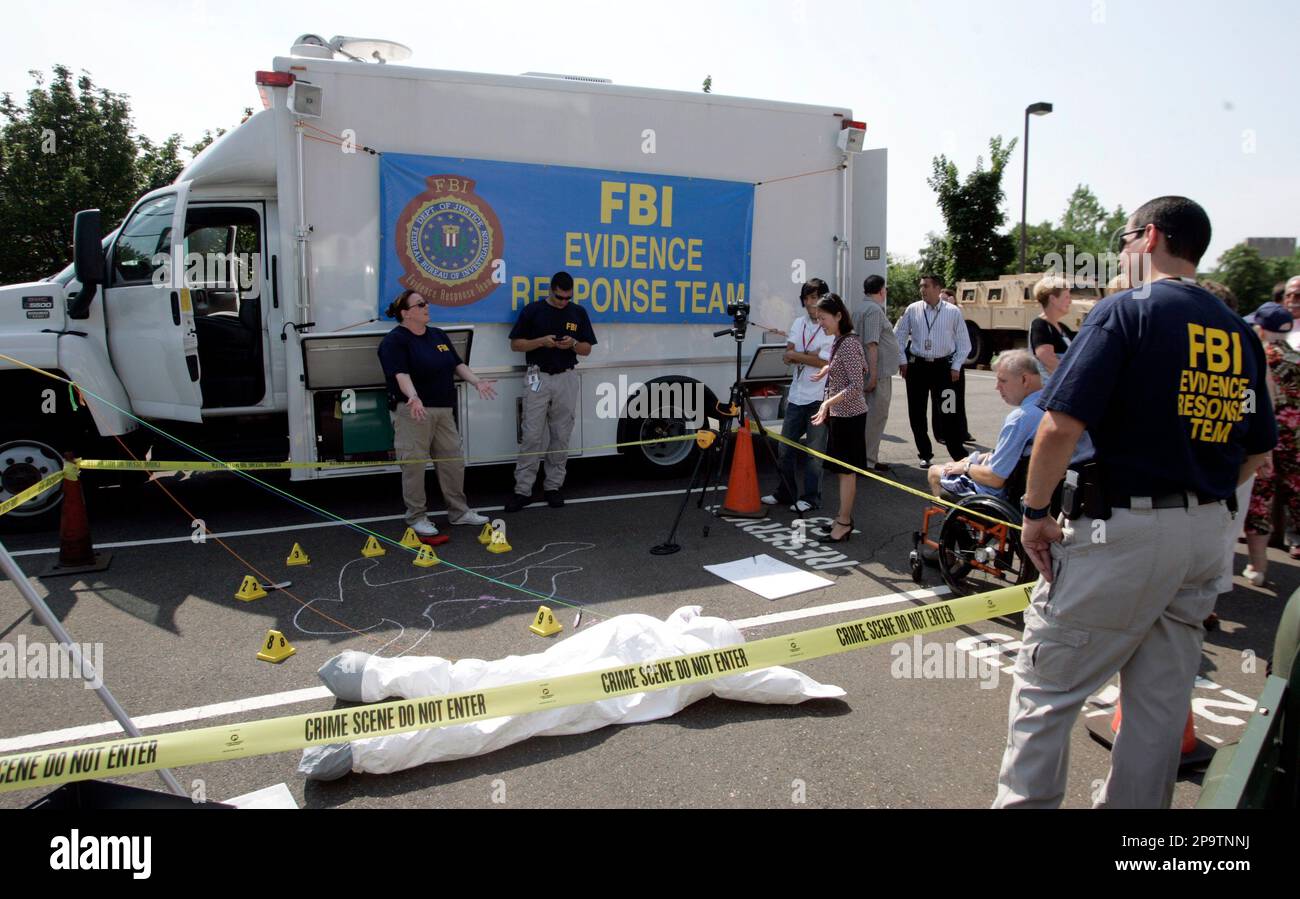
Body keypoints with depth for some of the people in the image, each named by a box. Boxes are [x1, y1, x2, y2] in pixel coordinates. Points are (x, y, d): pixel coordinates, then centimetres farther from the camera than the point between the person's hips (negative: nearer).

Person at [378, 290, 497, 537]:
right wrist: (413, 397, -37)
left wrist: (476, 382, -2)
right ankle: (417, 517, 11)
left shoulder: (439, 335, 14)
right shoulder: (394, 340, -8)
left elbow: (457, 363, 13)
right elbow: (401, 374, -21)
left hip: (443, 409, 7)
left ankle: (459, 511, 23)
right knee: (414, 465, -1)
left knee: (453, 461, 11)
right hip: (414, 411, -7)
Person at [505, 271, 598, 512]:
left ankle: (554, 486, 15)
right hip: (538, 377, -2)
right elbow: (516, 344, 1)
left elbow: (587, 349, 10)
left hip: (566, 379, 2)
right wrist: (541, 341, -14)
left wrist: (572, 344, -12)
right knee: (532, 436, -6)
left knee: (561, 436, 5)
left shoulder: (578, 313, 7)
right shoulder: (532, 311, 0)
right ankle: (523, 489, -2)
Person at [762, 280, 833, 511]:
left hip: (820, 398, -6)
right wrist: (811, 356, -13)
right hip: (797, 395, 6)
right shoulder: (799, 323, 10)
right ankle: (784, 493, 24)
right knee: (785, 448, 10)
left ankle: (811, 498, 12)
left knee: (814, 451, 1)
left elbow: (825, 362, -15)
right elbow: (788, 358, 1)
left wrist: (796, 355, -8)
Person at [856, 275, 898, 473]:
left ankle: (869, 457, 23)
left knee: (876, 415, 16)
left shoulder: (868, 309, 18)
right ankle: (868, 460, -2)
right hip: (879, 373, -11)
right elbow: (871, 344, -22)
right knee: (876, 416, -6)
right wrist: (873, 375, -24)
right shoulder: (874, 310, -15)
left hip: (879, 373, 11)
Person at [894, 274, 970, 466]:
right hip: (917, 366, 2)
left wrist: (956, 367, -2)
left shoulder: (953, 312, -1)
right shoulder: (913, 310, 2)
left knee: (947, 413, -5)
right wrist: (902, 360, 2)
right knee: (916, 414, 7)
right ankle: (925, 454, 22)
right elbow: (898, 336, 10)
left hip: (942, 367, -2)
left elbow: (964, 343, 4)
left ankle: (959, 456, 5)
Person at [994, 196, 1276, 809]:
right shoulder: (1240, 334, 10)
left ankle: (1024, 802, 10)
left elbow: (1061, 425, -20)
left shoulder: (1126, 311, -10)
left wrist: (1035, 512, -10)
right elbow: (1258, 452, 16)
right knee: (1162, 699, 16)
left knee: (1044, 684, 3)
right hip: (1205, 537, 8)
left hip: (1123, 529, -7)